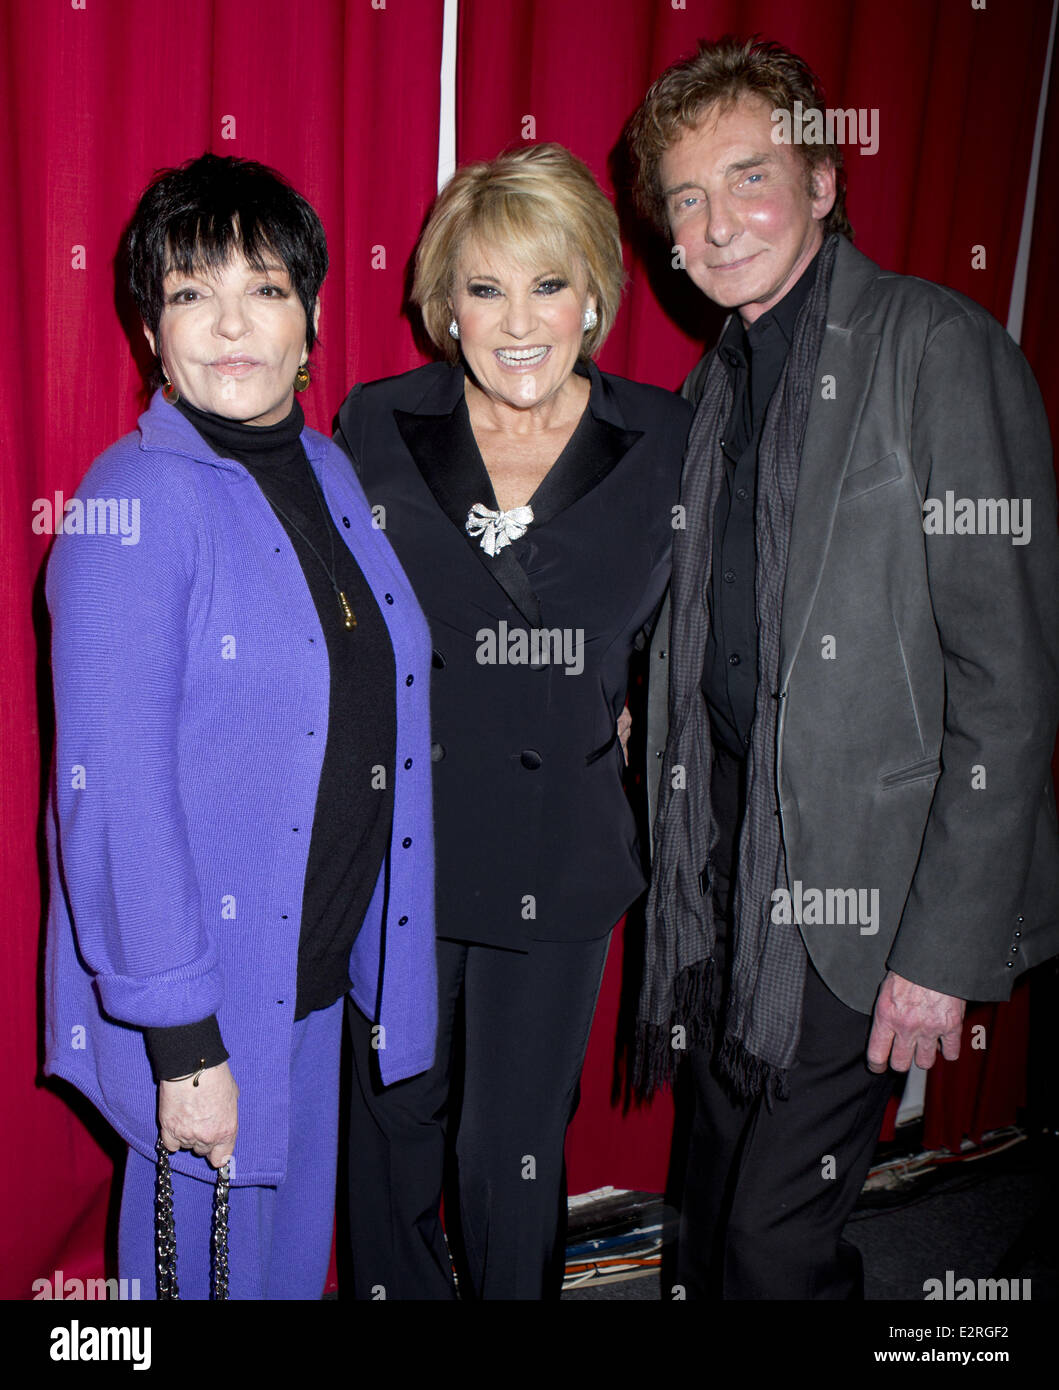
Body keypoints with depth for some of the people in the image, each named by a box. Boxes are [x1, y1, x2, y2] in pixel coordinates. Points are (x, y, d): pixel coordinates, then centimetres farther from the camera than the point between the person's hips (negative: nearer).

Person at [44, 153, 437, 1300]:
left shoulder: (328, 472, 4)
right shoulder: (136, 501, -18)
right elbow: (115, 793, -20)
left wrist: (377, 942, 11)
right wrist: (181, 1038, -19)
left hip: (328, 951, 6)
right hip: (203, 971, -6)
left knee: (297, 1220, 24)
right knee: (210, 1247, 15)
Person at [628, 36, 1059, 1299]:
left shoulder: (934, 346, -11)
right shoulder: (721, 378, 11)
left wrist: (948, 946, -17)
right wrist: (693, 848, 7)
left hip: (863, 882, -6)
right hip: (735, 861, 7)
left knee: (776, 1239, 3)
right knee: (714, 1200, 19)